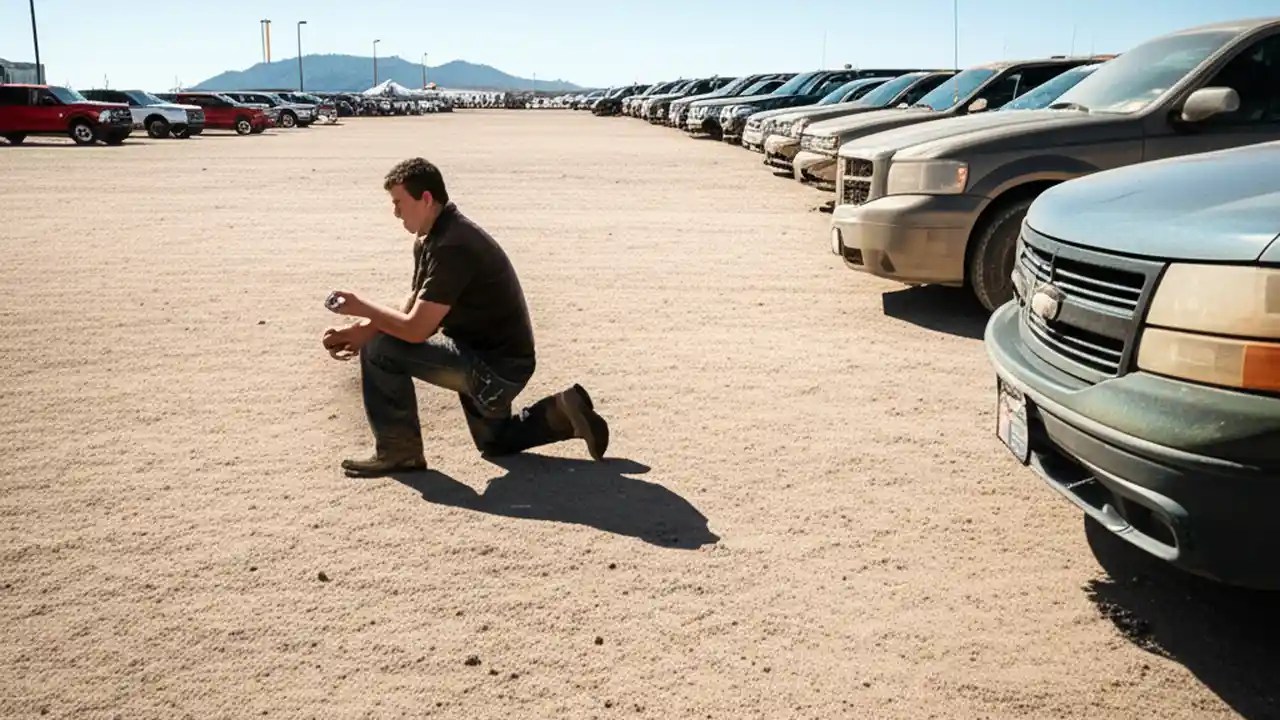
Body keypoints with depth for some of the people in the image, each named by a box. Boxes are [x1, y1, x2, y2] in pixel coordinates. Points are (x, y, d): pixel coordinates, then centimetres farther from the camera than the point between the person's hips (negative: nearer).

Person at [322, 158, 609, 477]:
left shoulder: (452, 247, -25)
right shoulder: (429, 240, 7)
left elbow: (415, 330, -27)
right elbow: (412, 312, 9)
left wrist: (361, 307, -12)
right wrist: (358, 330, -4)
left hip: (496, 364, -11)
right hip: (490, 357, 11)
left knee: (380, 350, -15)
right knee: (494, 442, 28)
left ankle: (399, 450, -2)